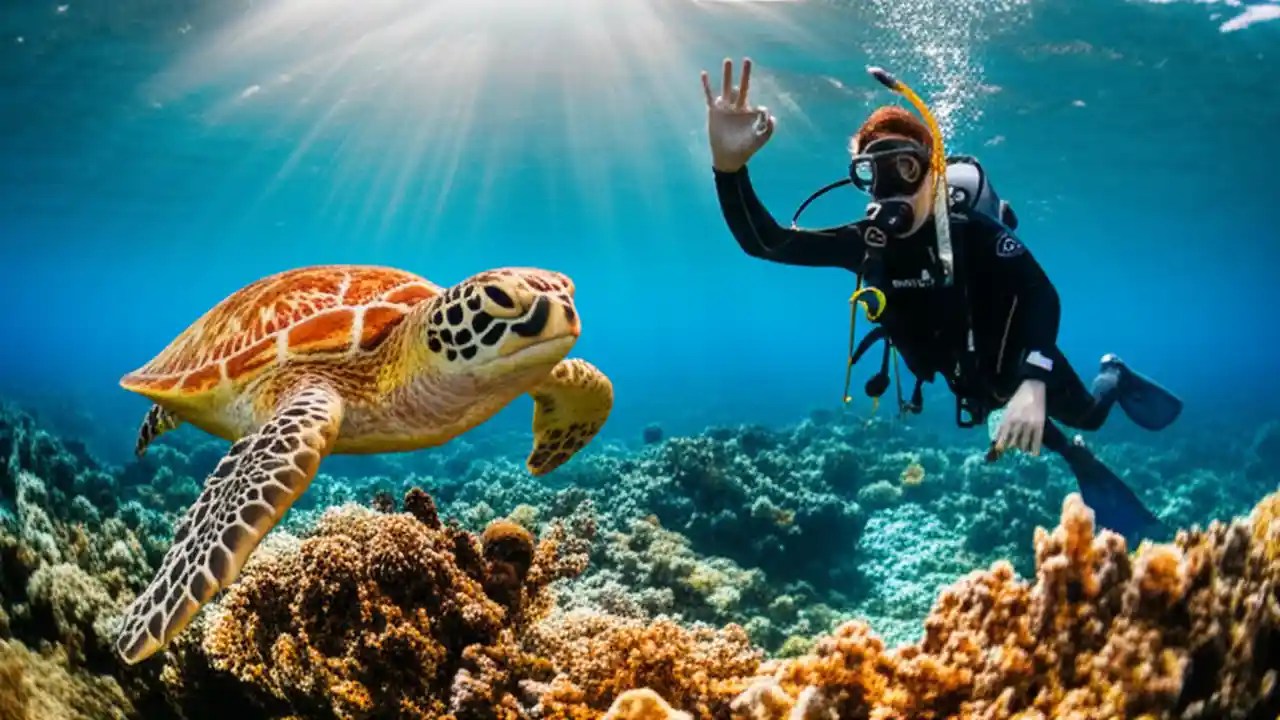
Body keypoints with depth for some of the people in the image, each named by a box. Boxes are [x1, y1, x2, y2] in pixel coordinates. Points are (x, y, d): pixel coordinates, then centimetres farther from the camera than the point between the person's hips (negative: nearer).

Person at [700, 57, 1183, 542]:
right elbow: (764, 243, -30)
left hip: (1019, 358, -3)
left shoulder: (972, 230, -33)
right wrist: (729, 165, -47)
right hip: (967, 375, 3)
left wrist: (1033, 384, -59)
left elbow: (1042, 297, -42)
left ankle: (1115, 379, 56)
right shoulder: (865, 243, -23)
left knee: (1086, 416, 24)